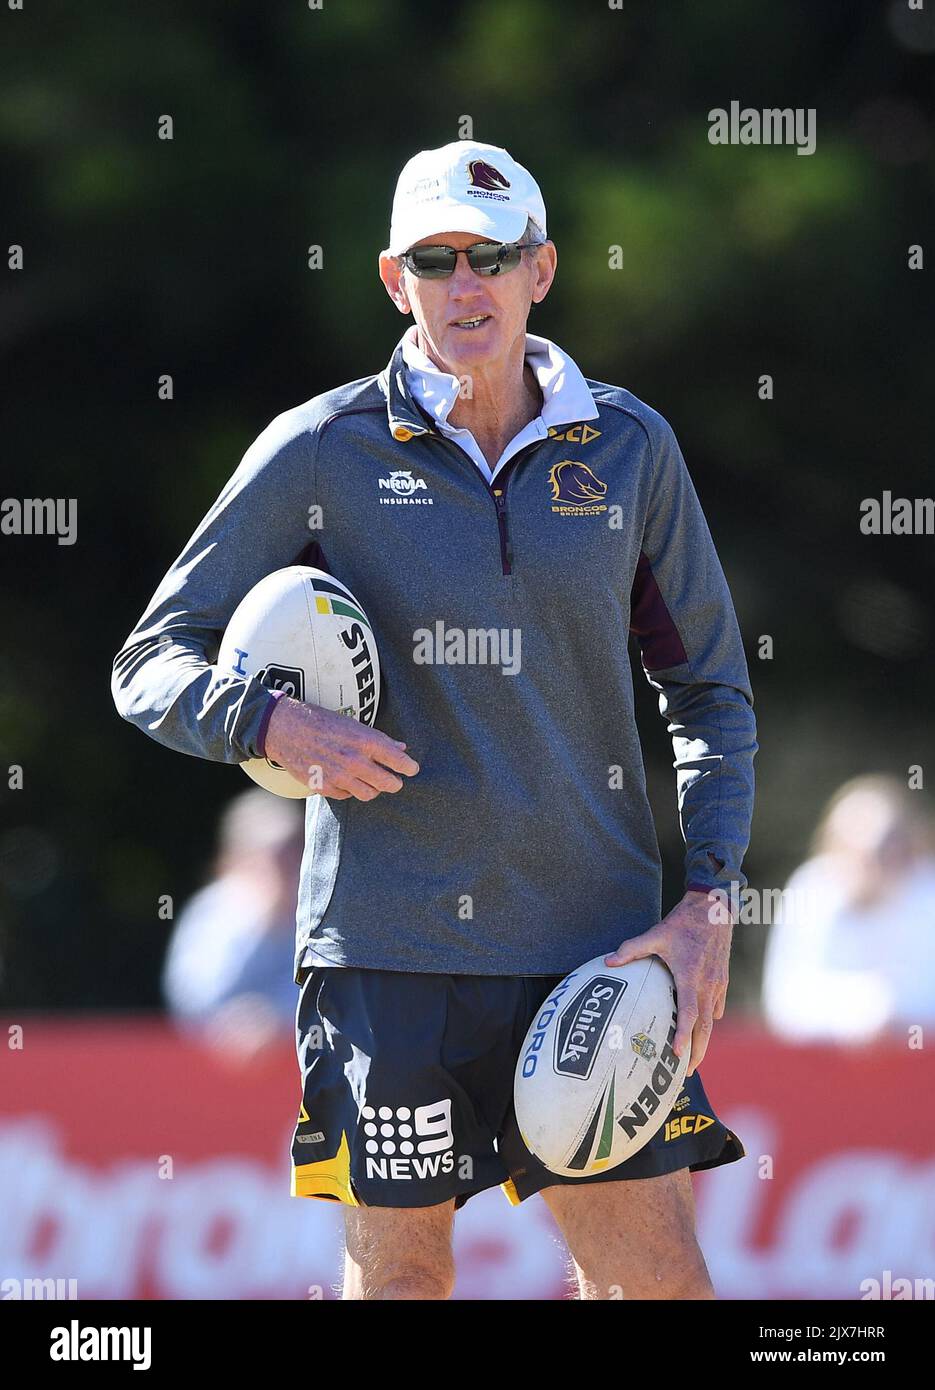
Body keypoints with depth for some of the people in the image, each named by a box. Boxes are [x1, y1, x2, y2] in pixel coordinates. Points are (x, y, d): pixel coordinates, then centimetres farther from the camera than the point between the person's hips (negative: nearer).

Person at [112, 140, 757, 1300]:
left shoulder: (631, 447, 7)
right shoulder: (320, 452, 1)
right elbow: (151, 667, 4)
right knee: (399, 1274, 0)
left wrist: (707, 902, 1)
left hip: (594, 939, 2)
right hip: (389, 935, -2)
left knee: (657, 1273, -4)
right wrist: (275, 725, -17)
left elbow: (710, 690, 14)